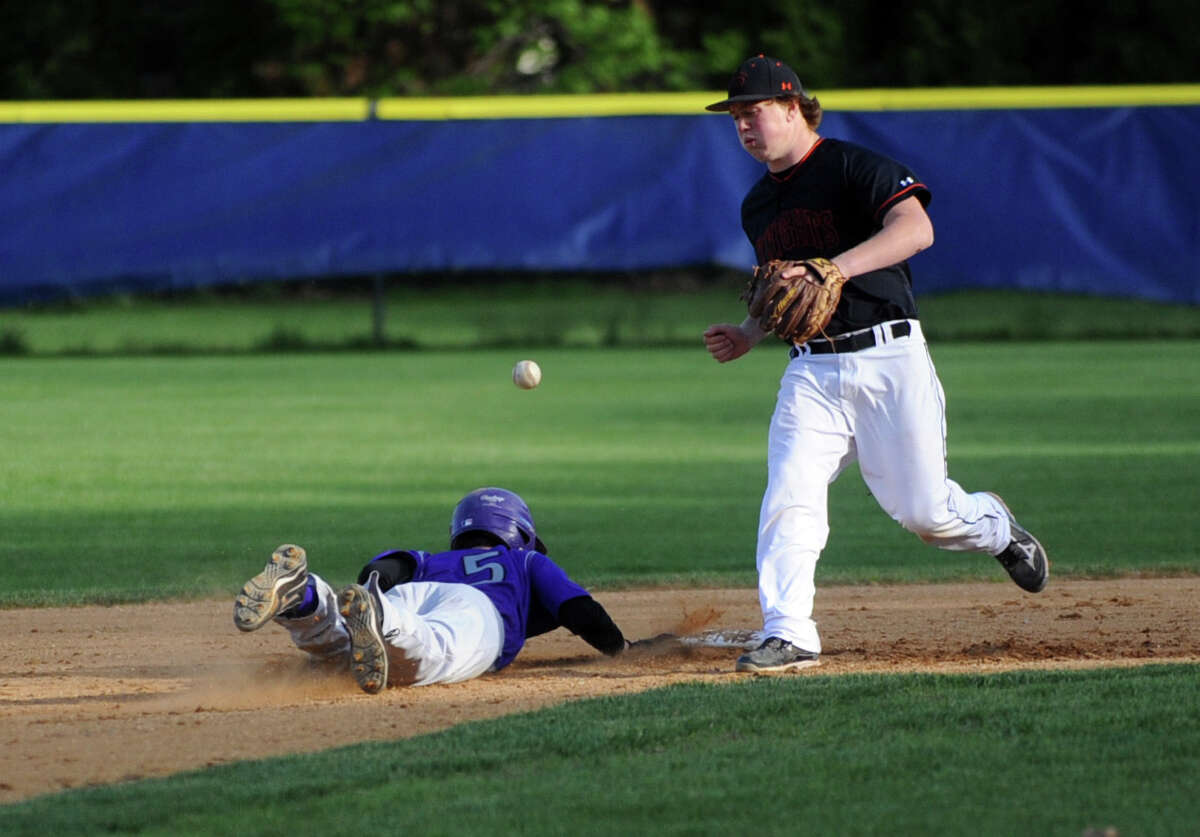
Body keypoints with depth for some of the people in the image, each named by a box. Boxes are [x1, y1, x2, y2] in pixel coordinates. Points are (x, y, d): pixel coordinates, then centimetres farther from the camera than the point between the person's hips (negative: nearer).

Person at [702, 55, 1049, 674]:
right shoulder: (758, 206, 17)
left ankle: (994, 528, 30)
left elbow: (916, 229, -23)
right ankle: (788, 634, -17)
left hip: (888, 357, -5)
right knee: (788, 496, -15)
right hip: (811, 372, 6)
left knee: (921, 510, -3)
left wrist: (835, 268, -33)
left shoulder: (852, 167, -6)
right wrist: (748, 335, 9)